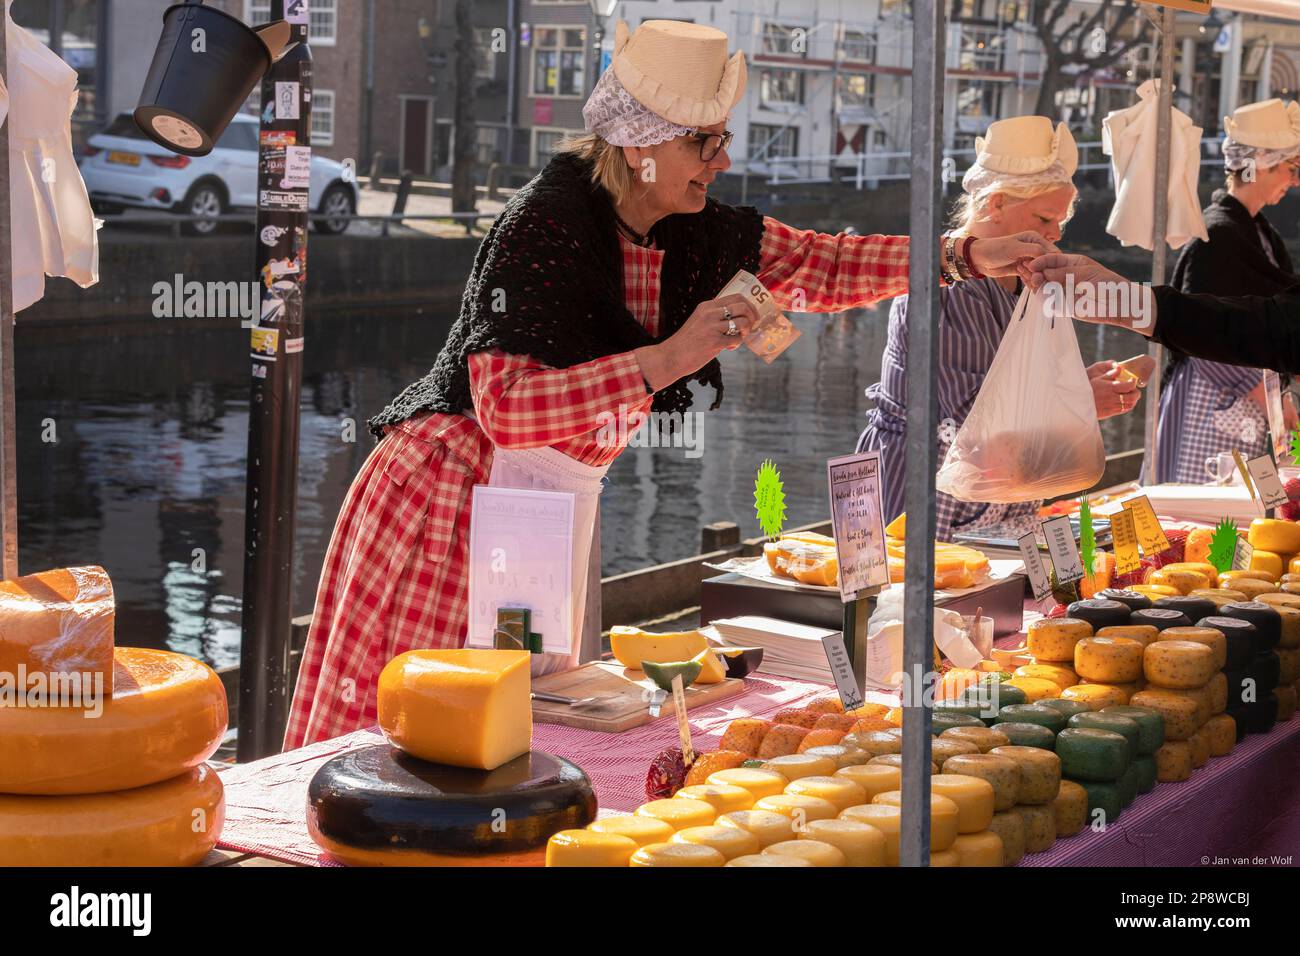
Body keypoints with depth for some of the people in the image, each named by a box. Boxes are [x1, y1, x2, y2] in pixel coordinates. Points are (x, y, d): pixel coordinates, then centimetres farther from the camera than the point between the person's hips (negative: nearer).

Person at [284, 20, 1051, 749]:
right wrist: (669, 359, -35)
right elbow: (506, 407, -30)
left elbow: (817, 267, 12)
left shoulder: (696, 231, 1)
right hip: (456, 496, -8)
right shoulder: (547, 225, -21)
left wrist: (966, 258, 2)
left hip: (556, 504, 8)